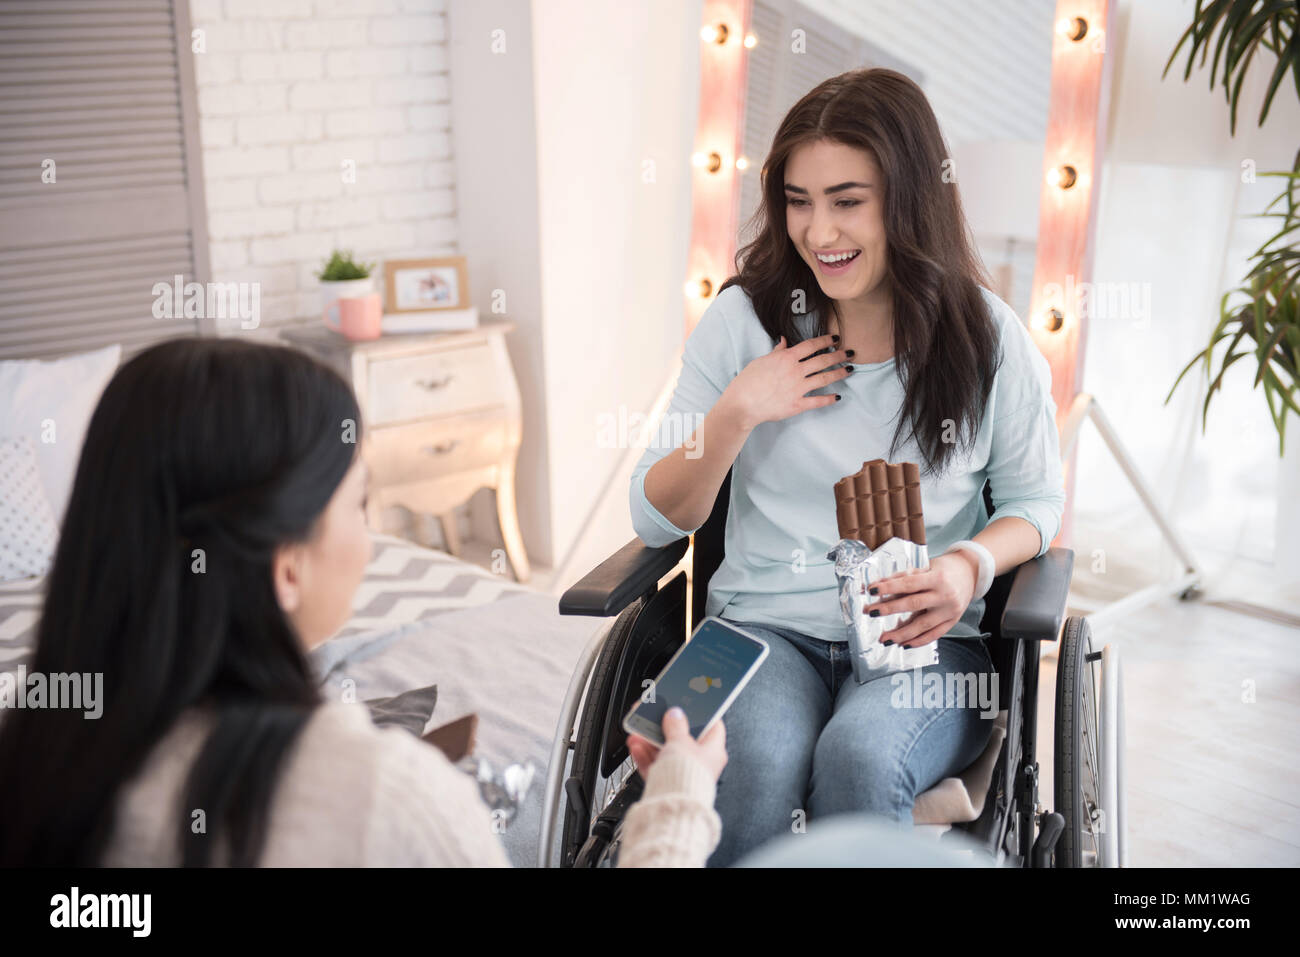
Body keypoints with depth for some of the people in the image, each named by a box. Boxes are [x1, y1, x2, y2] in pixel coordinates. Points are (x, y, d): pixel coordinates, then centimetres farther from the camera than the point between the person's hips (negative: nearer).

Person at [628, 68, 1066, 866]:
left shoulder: (987, 337, 1)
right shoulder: (743, 321, 2)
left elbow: (1036, 498, 11)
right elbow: (656, 520, 4)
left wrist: (970, 567, -12)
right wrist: (736, 414, -12)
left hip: (926, 635, 0)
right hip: (767, 622, 1)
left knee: (860, 756, -32)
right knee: (757, 761, -32)